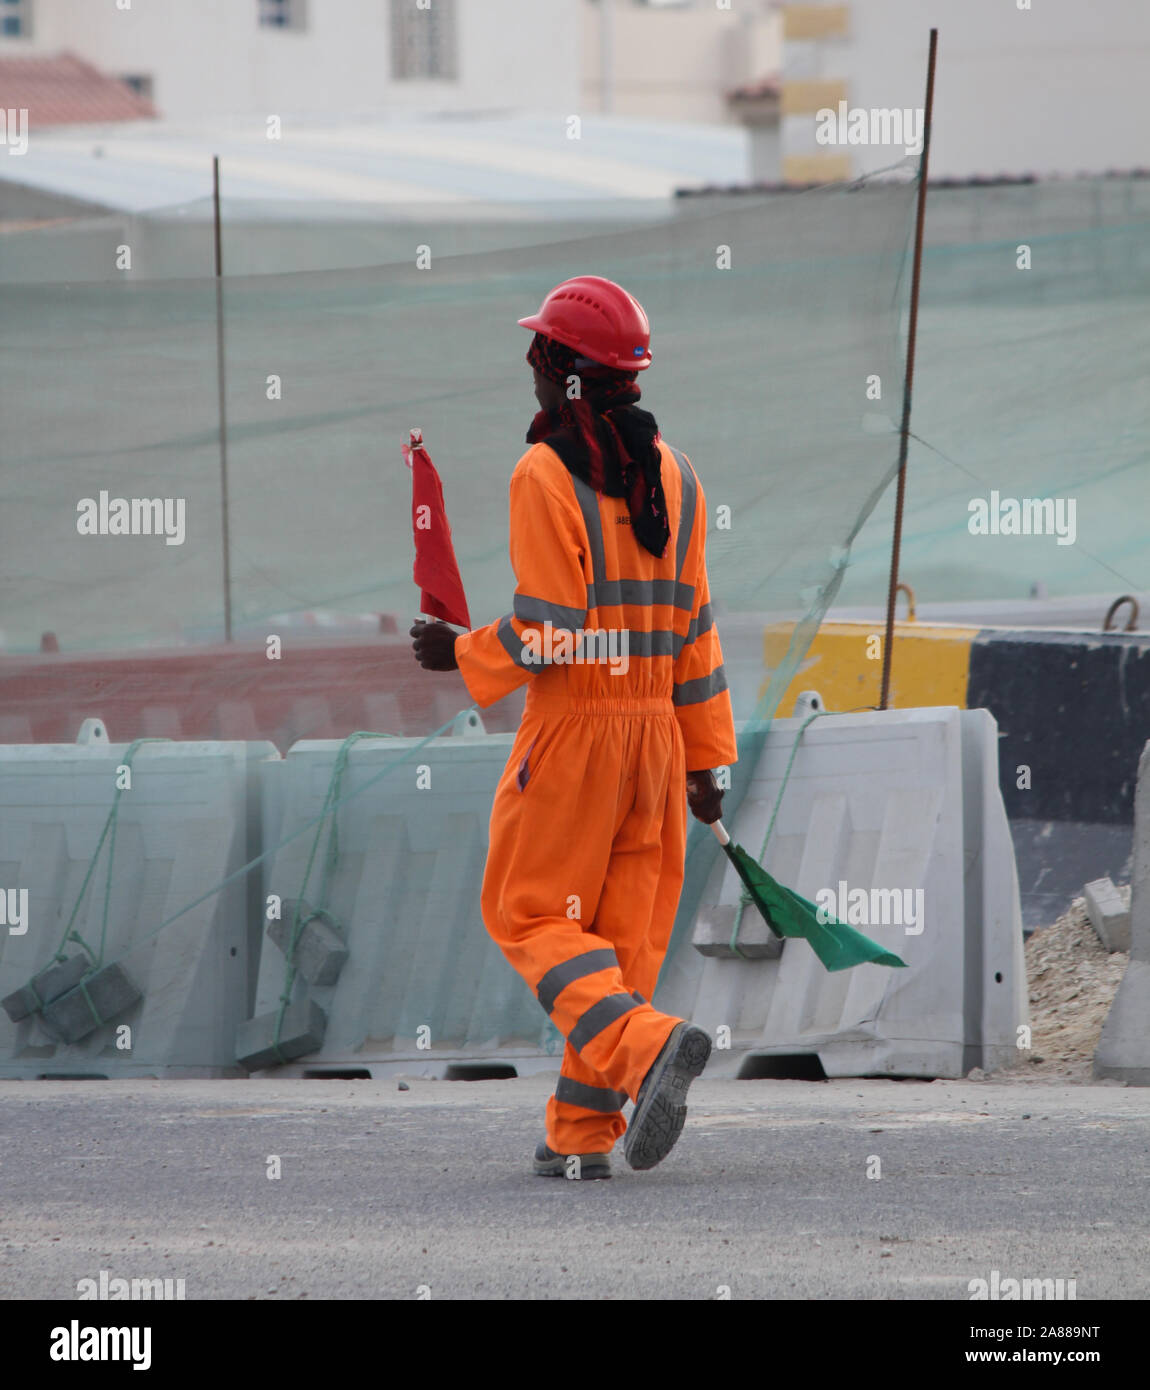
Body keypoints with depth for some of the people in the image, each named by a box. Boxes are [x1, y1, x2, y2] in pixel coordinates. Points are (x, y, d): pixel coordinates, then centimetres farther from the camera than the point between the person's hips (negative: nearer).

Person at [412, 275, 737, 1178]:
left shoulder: (547, 476, -12)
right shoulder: (671, 474, 9)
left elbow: (547, 633, -17)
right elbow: (693, 625, 11)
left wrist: (463, 656, 0)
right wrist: (706, 758, 15)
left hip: (572, 727, -6)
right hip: (656, 729, 7)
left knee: (533, 916, 2)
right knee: (623, 926, 9)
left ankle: (647, 1045, -21)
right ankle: (583, 1134, 9)